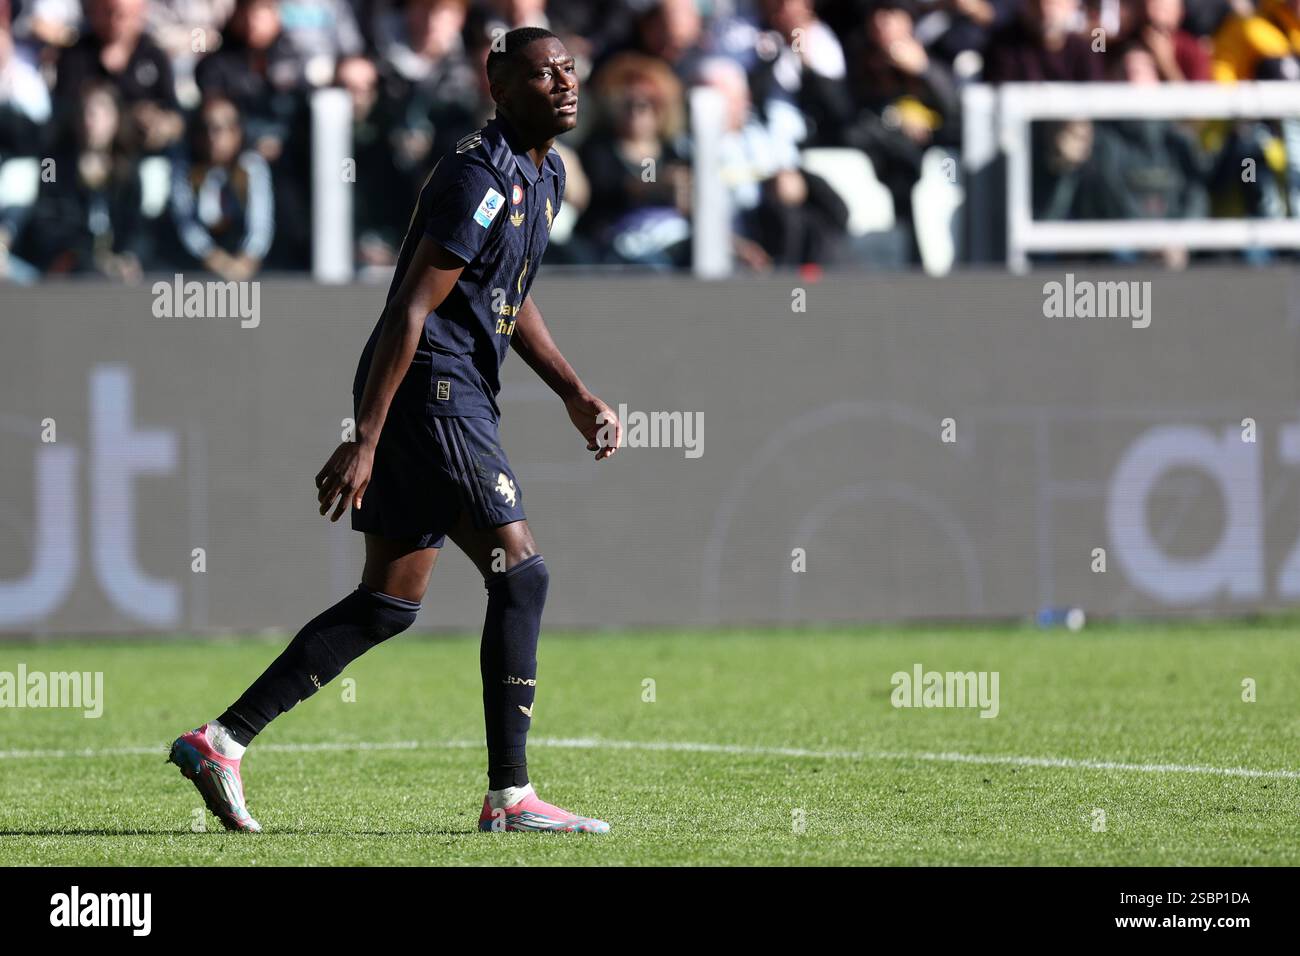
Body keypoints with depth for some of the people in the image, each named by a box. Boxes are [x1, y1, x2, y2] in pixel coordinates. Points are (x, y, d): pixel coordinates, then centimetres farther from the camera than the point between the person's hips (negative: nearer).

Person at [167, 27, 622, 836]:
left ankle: (223, 740, 12)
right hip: (428, 391, -10)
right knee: (521, 573, -11)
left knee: (390, 603, 10)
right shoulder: (481, 178, -17)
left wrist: (576, 396, 17)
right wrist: (364, 441, -22)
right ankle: (510, 798, -8)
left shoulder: (545, 175, 15)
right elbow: (411, 312, -20)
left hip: (456, 398, 10)